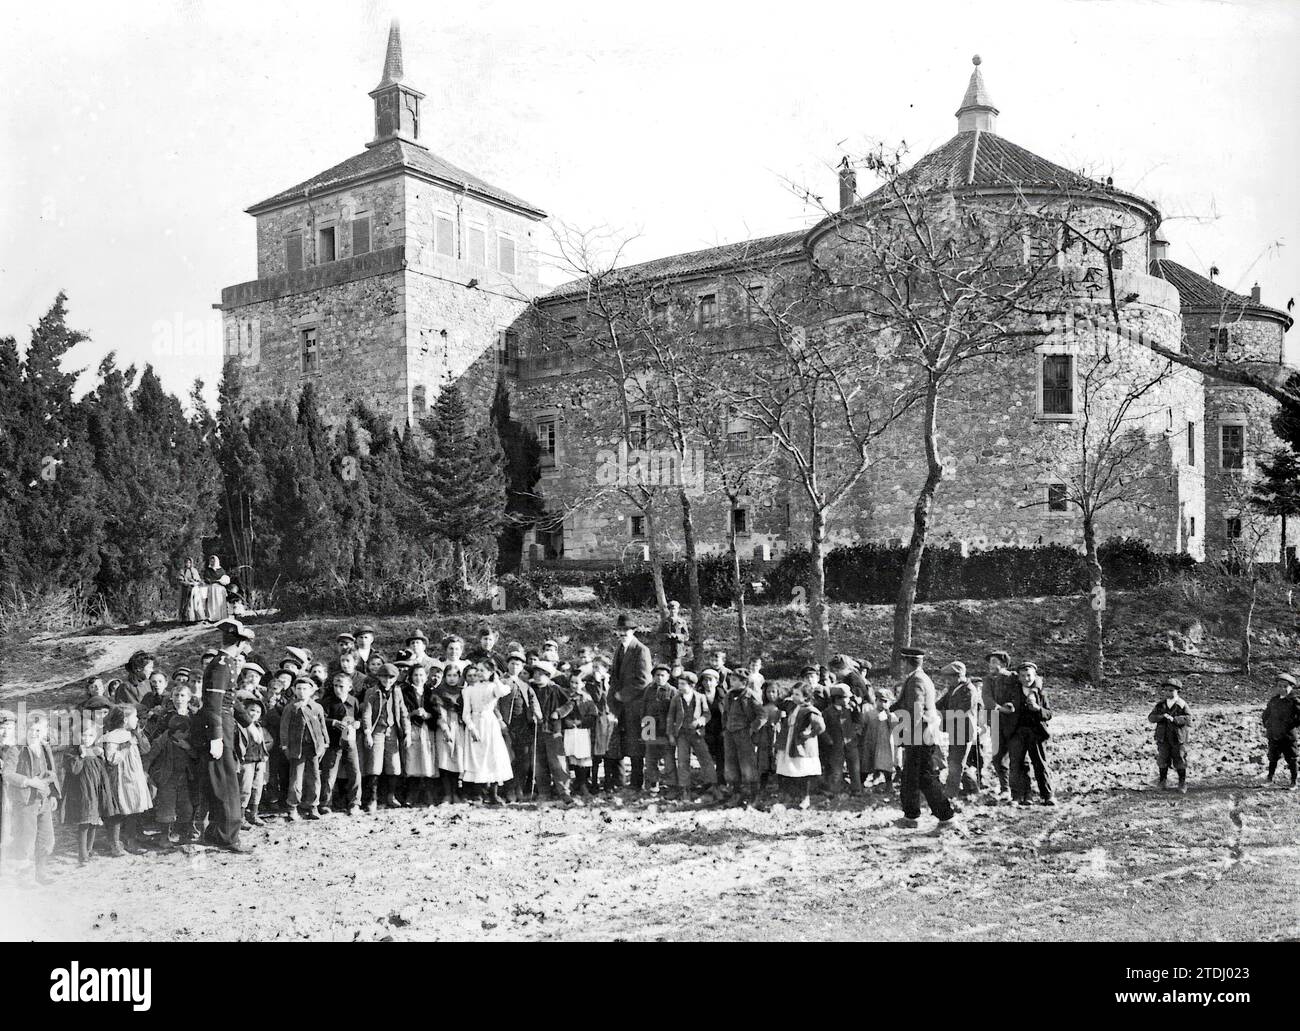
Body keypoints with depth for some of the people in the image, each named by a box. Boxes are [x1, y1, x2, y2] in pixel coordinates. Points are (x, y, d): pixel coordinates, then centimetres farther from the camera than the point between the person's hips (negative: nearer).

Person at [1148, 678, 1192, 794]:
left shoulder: (1182, 704, -5)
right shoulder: (1160, 704, 4)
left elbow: (1188, 718, -17)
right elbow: (1151, 718, -2)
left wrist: (1174, 719, -29)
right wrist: (1161, 716, -22)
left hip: (1178, 737, -3)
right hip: (1163, 737, 3)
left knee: (1179, 759, 4)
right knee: (1162, 759, 7)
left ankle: (1182, 782, 18)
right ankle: (1163, 780, 24)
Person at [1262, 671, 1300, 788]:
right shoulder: (1273, 700, 8)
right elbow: (1267, 714, 20)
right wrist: (1266, 728, 15)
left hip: (1288, 736, -4)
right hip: (1273, 736, 4)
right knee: (1272, 758, 11)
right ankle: (1270, 779, 23)